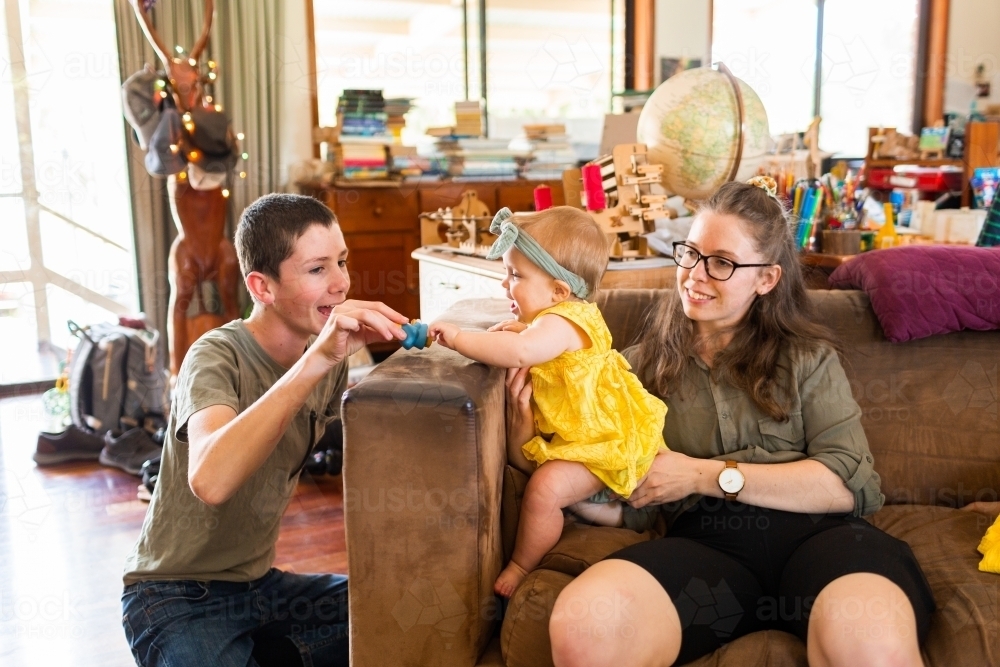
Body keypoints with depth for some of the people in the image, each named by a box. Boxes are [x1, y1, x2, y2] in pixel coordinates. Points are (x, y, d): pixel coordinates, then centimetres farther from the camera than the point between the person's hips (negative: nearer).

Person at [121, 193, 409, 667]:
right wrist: (316, 359, -47)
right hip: (176, 595, -7)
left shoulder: (329, 361, -2)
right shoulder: (218, 357, -23)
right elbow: (210, 480, -42)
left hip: (257, 582, 7)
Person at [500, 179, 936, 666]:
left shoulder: (808, 357, 14)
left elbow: (851, 483, 2)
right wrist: (525, 437, -9)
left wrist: (707, 475, -5)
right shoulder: (642, 365, 17)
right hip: (706, 542, 2)